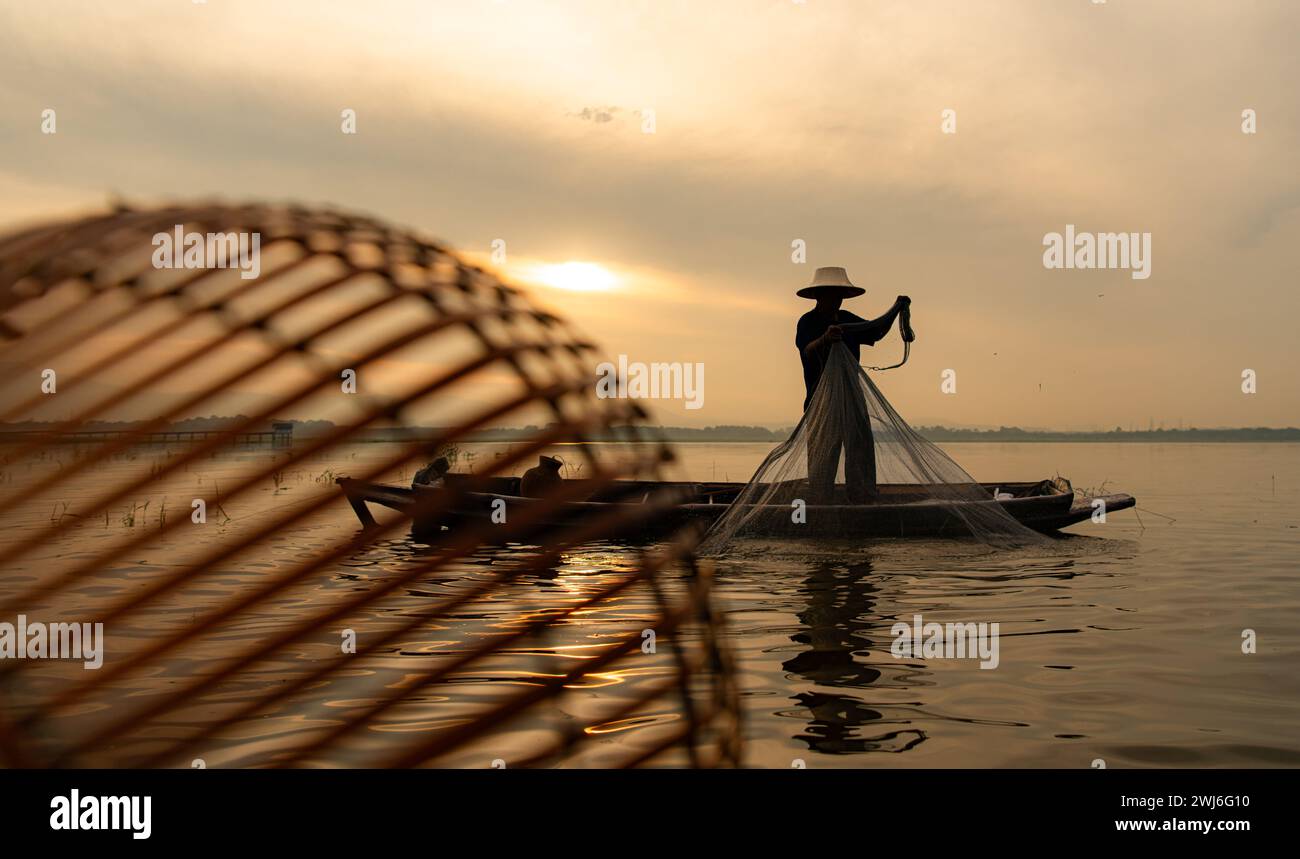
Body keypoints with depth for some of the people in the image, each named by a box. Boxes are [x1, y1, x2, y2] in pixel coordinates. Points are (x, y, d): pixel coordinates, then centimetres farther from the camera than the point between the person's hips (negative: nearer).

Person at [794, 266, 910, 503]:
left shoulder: (847, 319, 14)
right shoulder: (808, 322, -9)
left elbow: (875, 331, 27)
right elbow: (808, 352, -27)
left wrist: (895, 309, 14)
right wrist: (824, 339, -49)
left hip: (852, 394, 8)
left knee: (861, 447, 7)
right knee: (823, 456, -10)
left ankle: (862, 501, 12)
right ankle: (820, 505, -9)